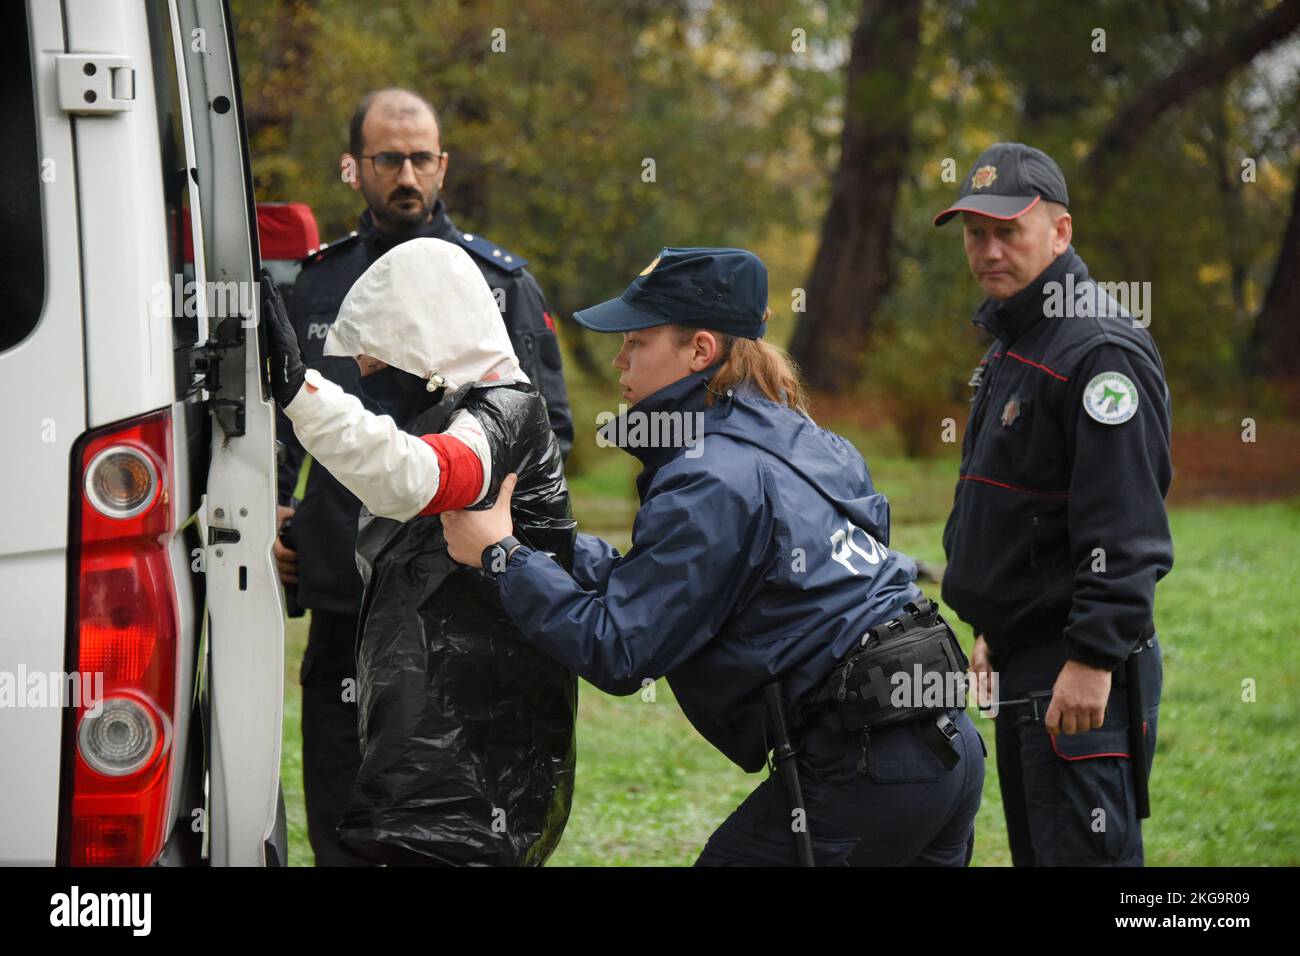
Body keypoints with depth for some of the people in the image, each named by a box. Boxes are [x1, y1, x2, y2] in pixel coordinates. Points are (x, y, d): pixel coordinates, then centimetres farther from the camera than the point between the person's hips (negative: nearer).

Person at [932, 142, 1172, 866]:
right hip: (1021, 663, 10)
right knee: (1035, 854, 14)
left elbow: (1125, 526, -22)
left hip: (1082, 674, -10)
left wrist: (1093, 657, -26)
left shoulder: (1102, 350, -16)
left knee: (1084, 854, -13)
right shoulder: (1009, 347, 17)